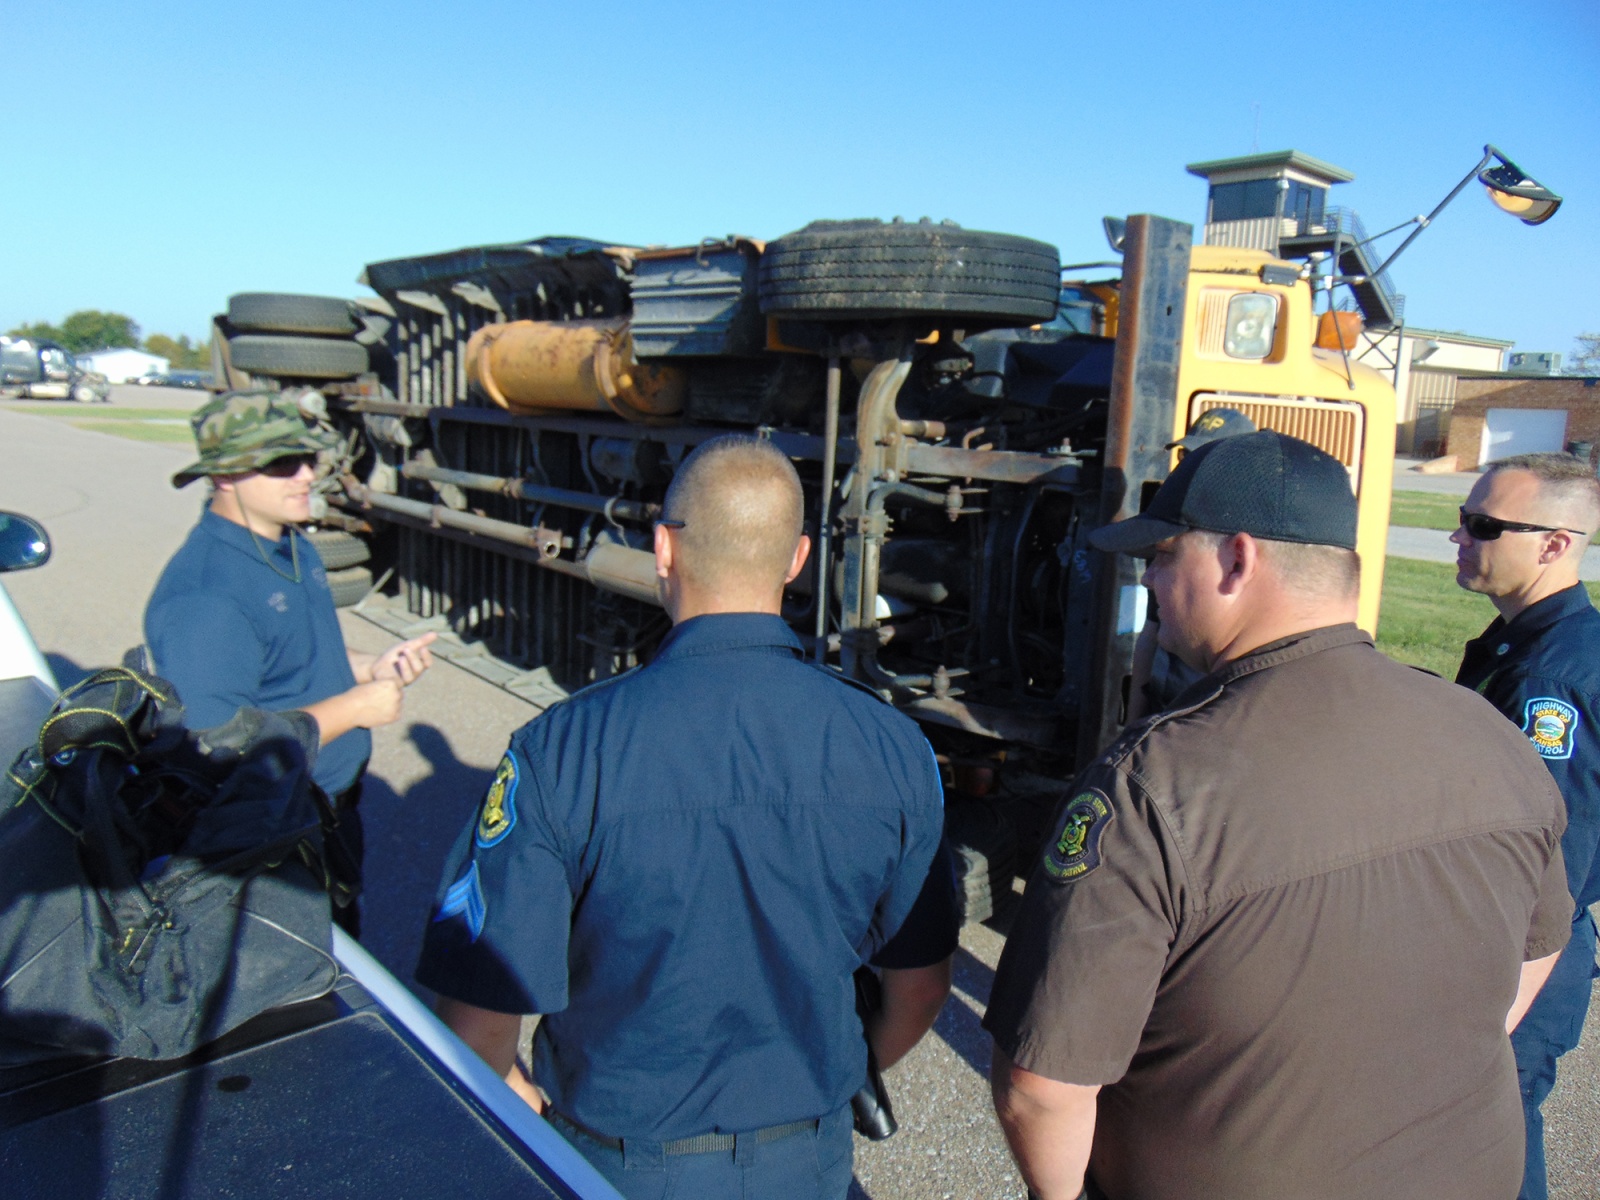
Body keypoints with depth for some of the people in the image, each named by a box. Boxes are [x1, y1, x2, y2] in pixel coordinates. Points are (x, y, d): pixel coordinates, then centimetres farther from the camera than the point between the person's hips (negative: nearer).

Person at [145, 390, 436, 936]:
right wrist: (354, 707, -24)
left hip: (334, 806, 9)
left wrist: (369, 667, -2)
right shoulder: (203, 598, -29)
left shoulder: (292, 548, 3)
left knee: (344, 938, 27)